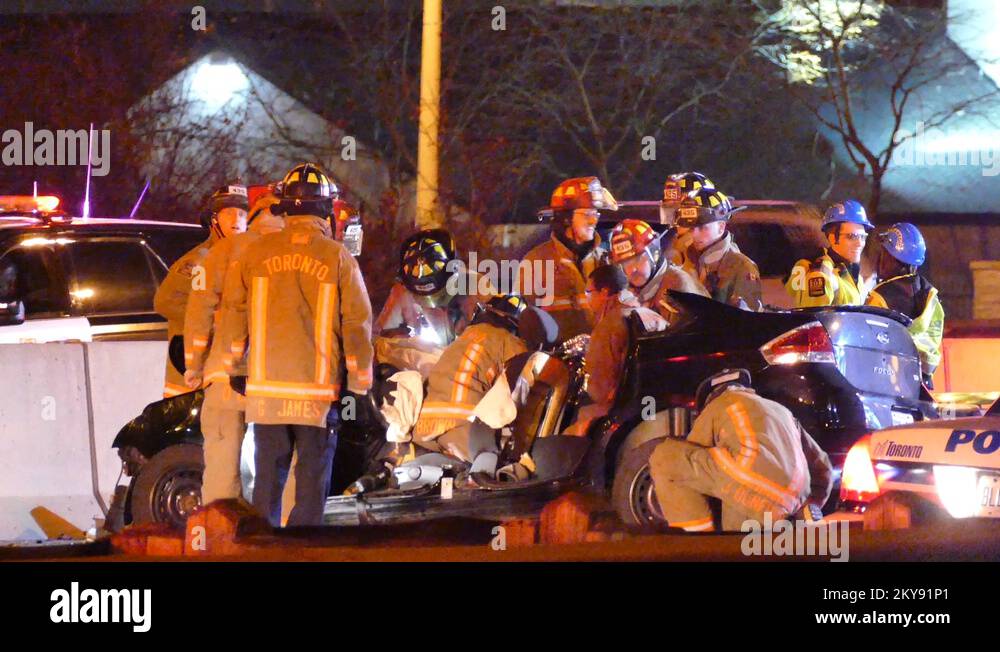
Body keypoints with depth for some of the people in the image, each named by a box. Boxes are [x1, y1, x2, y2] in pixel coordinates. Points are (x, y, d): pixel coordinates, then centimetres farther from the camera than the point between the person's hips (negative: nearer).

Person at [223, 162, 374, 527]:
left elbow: (234, 313, 5)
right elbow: (357, 323, -2)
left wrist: (232, 366, 16)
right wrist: (360, 384, 6)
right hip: (318, 391, -2)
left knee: (267, 479, 10)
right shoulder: (338, 258, -3)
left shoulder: (257, 252, 1)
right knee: (311, 482, 5)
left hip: (266, 388, 2)